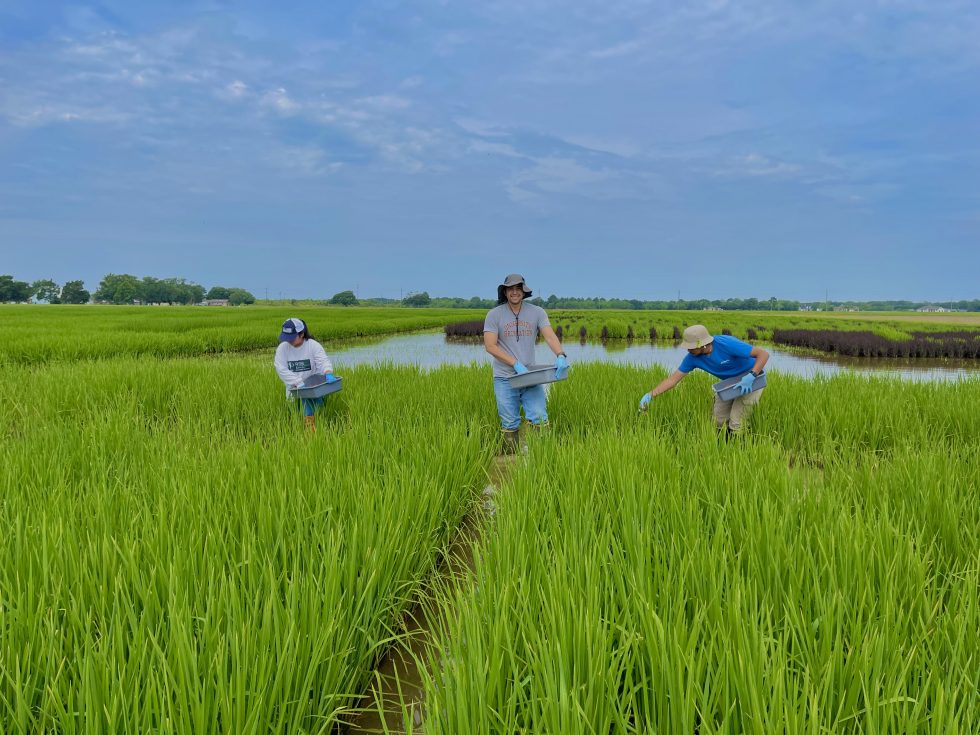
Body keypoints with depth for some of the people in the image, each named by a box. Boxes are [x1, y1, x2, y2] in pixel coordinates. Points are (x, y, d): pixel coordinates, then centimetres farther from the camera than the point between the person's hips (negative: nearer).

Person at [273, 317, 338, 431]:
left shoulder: (313, 345, -7)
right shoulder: (282, 348, -3)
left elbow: (323, 361, -17)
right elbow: (282, 370, -12)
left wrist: (328, 374, -40)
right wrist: (299, 383, -22)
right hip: (294, 389, 1)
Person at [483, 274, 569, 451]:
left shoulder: (537, 312, 3)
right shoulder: (494, 315, -2)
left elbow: (550, 336, -9)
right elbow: (490, 346, -10)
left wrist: (560, 355, -30)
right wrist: (516, 364, -19)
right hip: (505, 378, -1)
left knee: (539, 419, -6)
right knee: (510, 424, 5)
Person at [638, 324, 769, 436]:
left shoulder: (727, 344, -34)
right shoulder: (693, 357, -17)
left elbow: (764, 354, -31)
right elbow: (674, 378, -10)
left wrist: (752, 376, -45)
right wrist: (650, 395, -19)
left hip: (751, 380, -6)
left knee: (736, 423, -12)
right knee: (719, 420, 6)